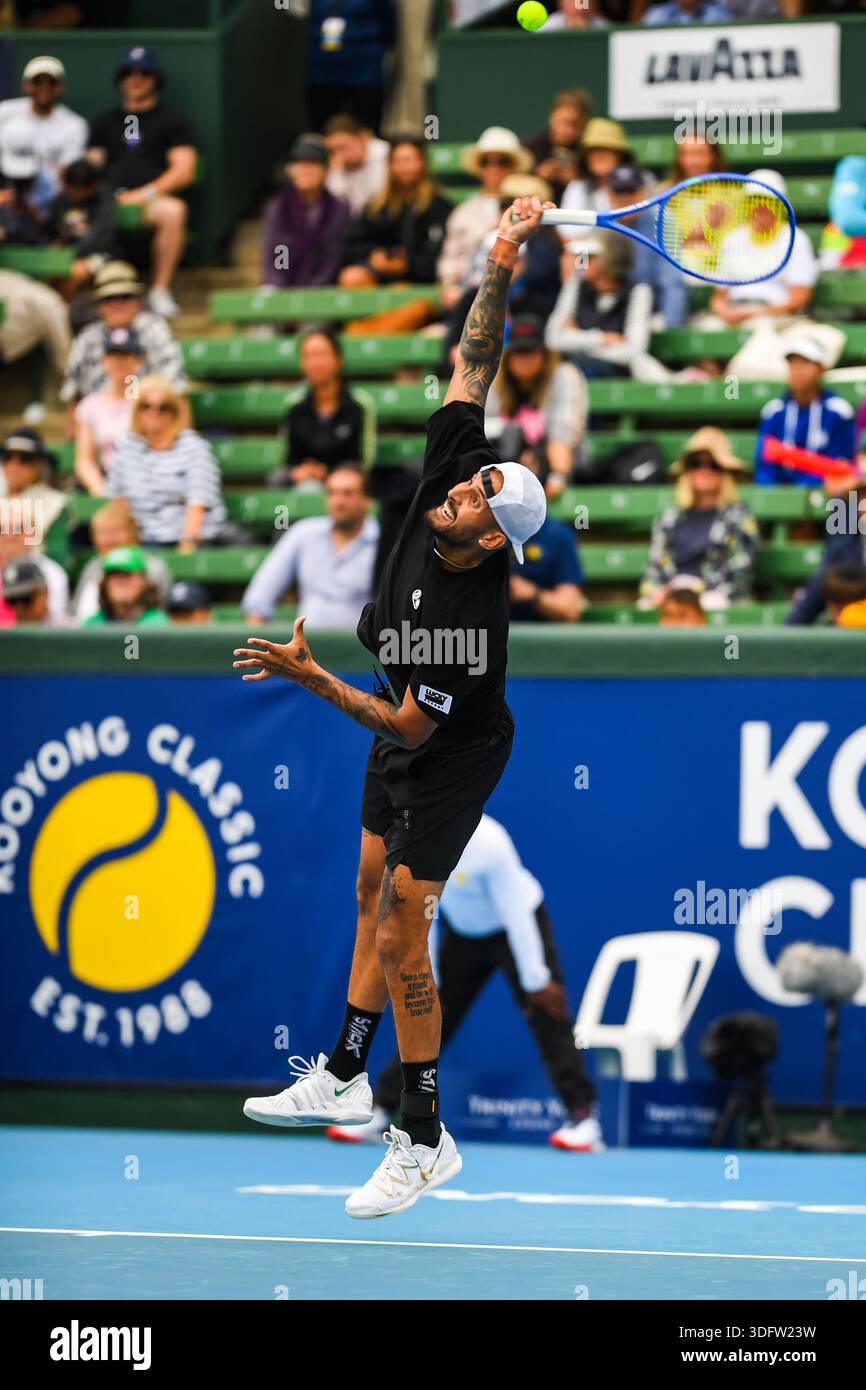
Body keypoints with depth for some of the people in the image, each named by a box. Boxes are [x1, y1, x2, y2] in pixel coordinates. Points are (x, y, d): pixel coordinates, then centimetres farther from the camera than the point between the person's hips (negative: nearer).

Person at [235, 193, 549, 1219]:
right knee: (374, 896, 16)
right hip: (399, 737, 9)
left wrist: (310, 677, -31)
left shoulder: (476, 621, -35)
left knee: (399, 928, -11)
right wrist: (501, 265, -25)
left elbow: (408, 724, -27)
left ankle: (424, 1139, -5)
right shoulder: (449, 477, -18)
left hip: (452, 758, -9)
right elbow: (473, 364, -14)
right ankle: (343, 1081, 28)